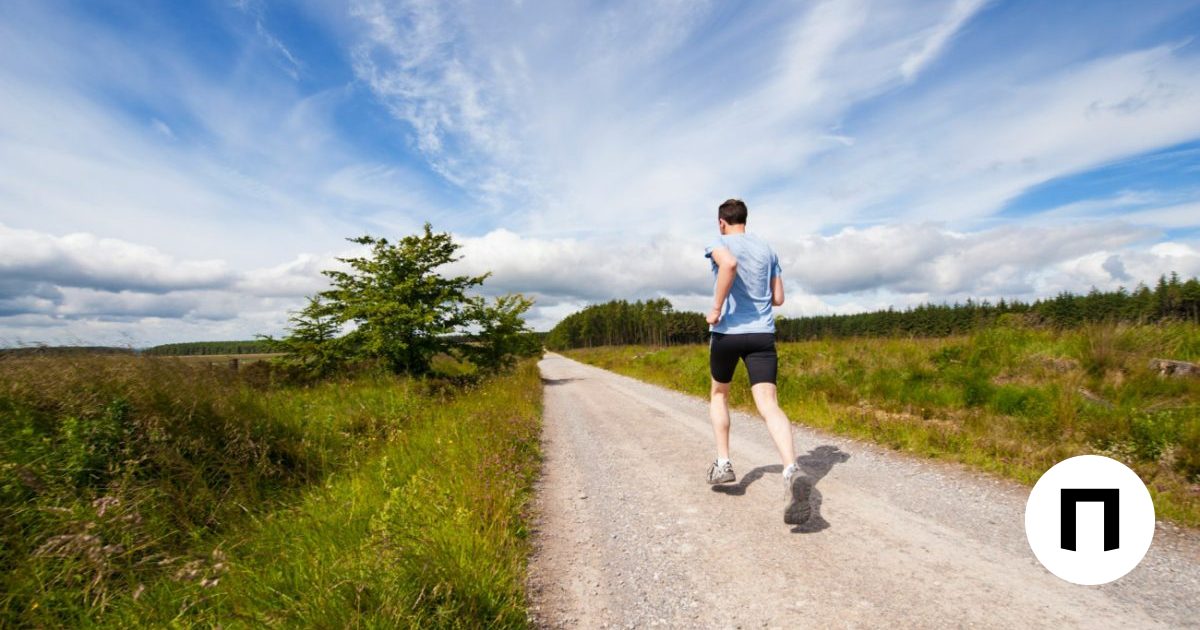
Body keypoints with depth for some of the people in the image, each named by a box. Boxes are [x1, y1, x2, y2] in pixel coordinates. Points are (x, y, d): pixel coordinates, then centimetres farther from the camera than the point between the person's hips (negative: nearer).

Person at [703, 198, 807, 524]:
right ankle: (791, 471, -30)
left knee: (719, 394, 20)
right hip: (763, 333, 3)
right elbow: (778, 299, 16)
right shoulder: (767, 250, 16)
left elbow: (729, 263, -26)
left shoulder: (719, 244, 0)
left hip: (727, 331, -3)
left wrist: (716, 308, -18)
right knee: (769, 404, -8)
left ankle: (723, 464, 20)